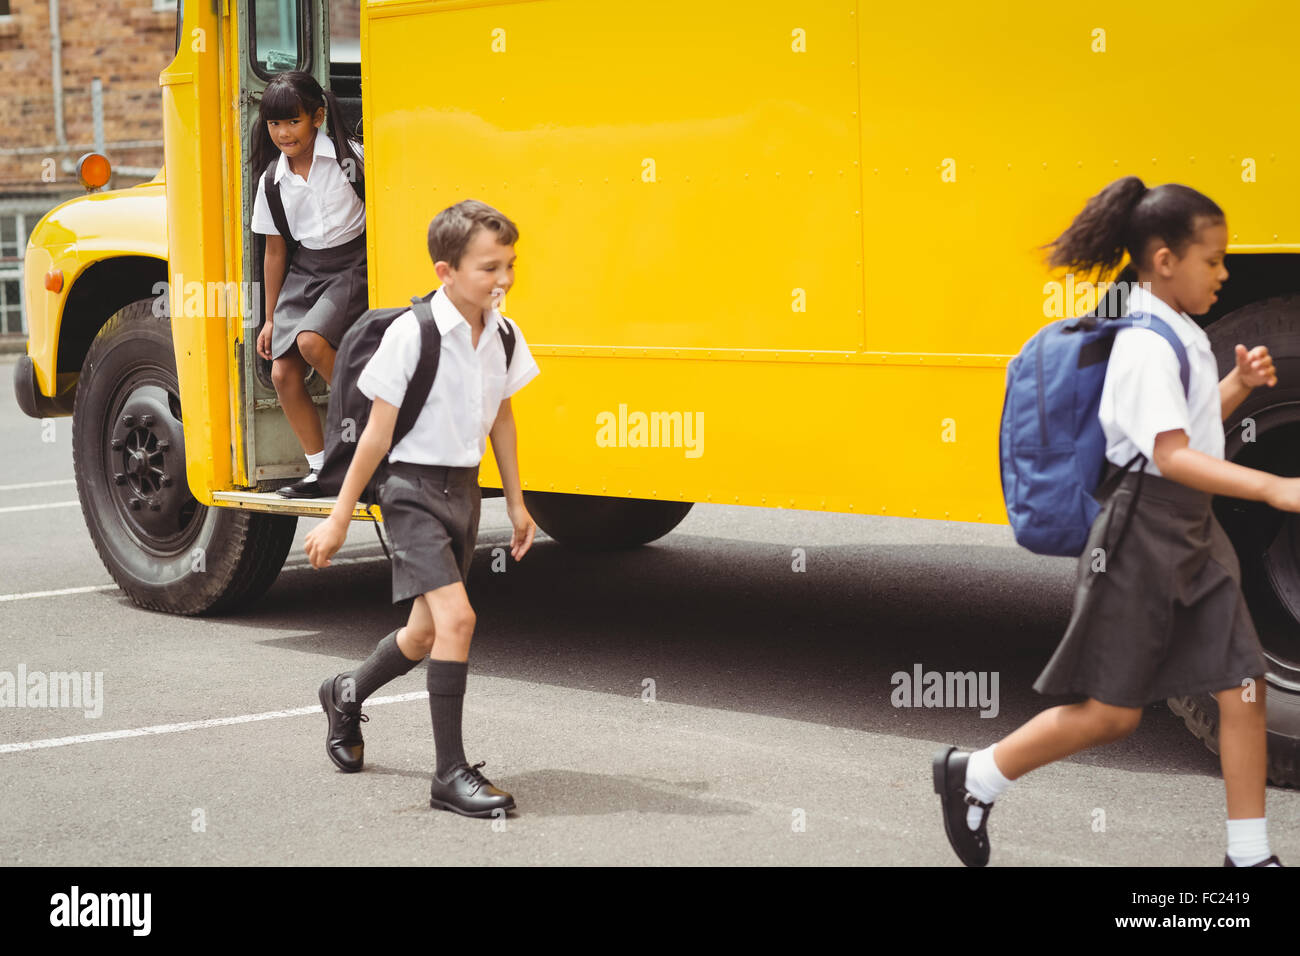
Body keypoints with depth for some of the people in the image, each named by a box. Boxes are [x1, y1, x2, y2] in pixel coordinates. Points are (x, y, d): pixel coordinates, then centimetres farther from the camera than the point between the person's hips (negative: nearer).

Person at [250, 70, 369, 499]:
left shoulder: (349, 156, -10)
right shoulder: (273, 180, 3)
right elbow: (276, 251, 11)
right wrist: (270, 318, 12)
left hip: (353, 264, -5)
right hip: (304, 272, 5)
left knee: (311, 340, -29)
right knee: (283, 372, -5)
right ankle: (320, 468, 7)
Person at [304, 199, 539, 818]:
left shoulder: (504, 336, 0)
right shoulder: (411, 333, -18)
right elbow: (377, 433, -13)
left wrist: (515, 502, 20)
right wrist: (339, 518, -8)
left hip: (463, 488, 7)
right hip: (413, 489, -7)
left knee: (426, 632, 17)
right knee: (455, 617, -18)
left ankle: (347, 695, 47)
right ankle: (450, 773, -10)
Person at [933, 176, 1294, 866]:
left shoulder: (1182, 334, 11)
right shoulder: (1147, 344, -19)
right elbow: (1171, 455, -30)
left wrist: (1239, 383, 6)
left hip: (1192, 532, 9)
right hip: (1142, 534, -9)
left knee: (1242, 689, 4)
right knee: (1112, 712, 0)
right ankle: (972, 777, 17)